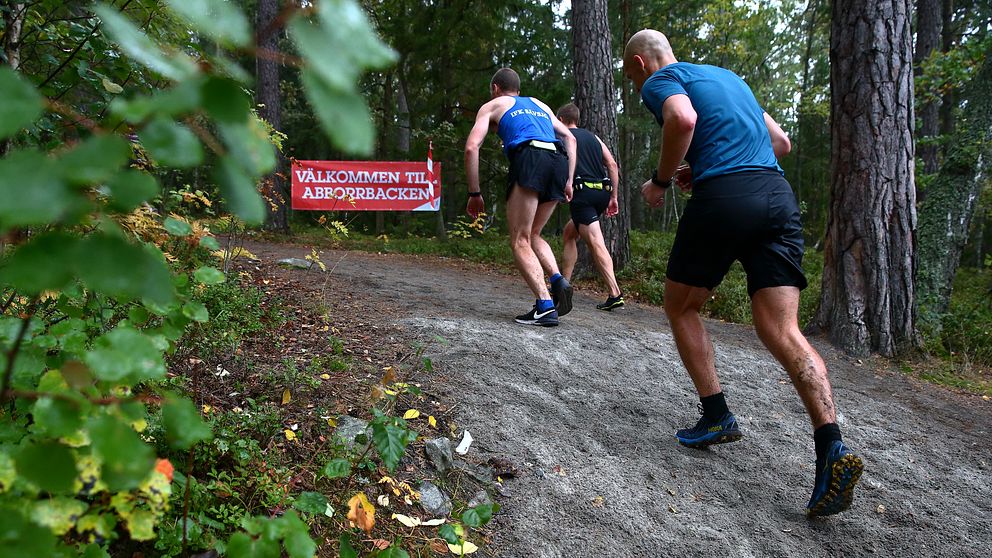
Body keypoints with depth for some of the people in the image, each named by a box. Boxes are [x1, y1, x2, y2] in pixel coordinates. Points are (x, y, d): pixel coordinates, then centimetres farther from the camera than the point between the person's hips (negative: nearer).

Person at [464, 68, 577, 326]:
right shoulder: (539, 105, 35)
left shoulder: (492, 106, 22)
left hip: (529, 157, -5)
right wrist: (568, 181, 20)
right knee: (532, 235, 19)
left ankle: (546, 306, -16)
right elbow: (570, 138, 25)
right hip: (559, 161, 5)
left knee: (520, 242, -1)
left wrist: (474, 193, 9)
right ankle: (558, 280, -5)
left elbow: (471, 147, 7)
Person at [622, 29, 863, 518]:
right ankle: (832, 447, -16)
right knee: (782, 332, -1)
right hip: (779, 196, 6)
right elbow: (780, 142, 29)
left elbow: (683, 118, -18)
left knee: (680, 307, 16)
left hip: (722, 198, -6)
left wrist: (660, 181, -4)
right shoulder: (727, 75, 30)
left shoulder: (660, 80, 7)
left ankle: (717, 417, 14)